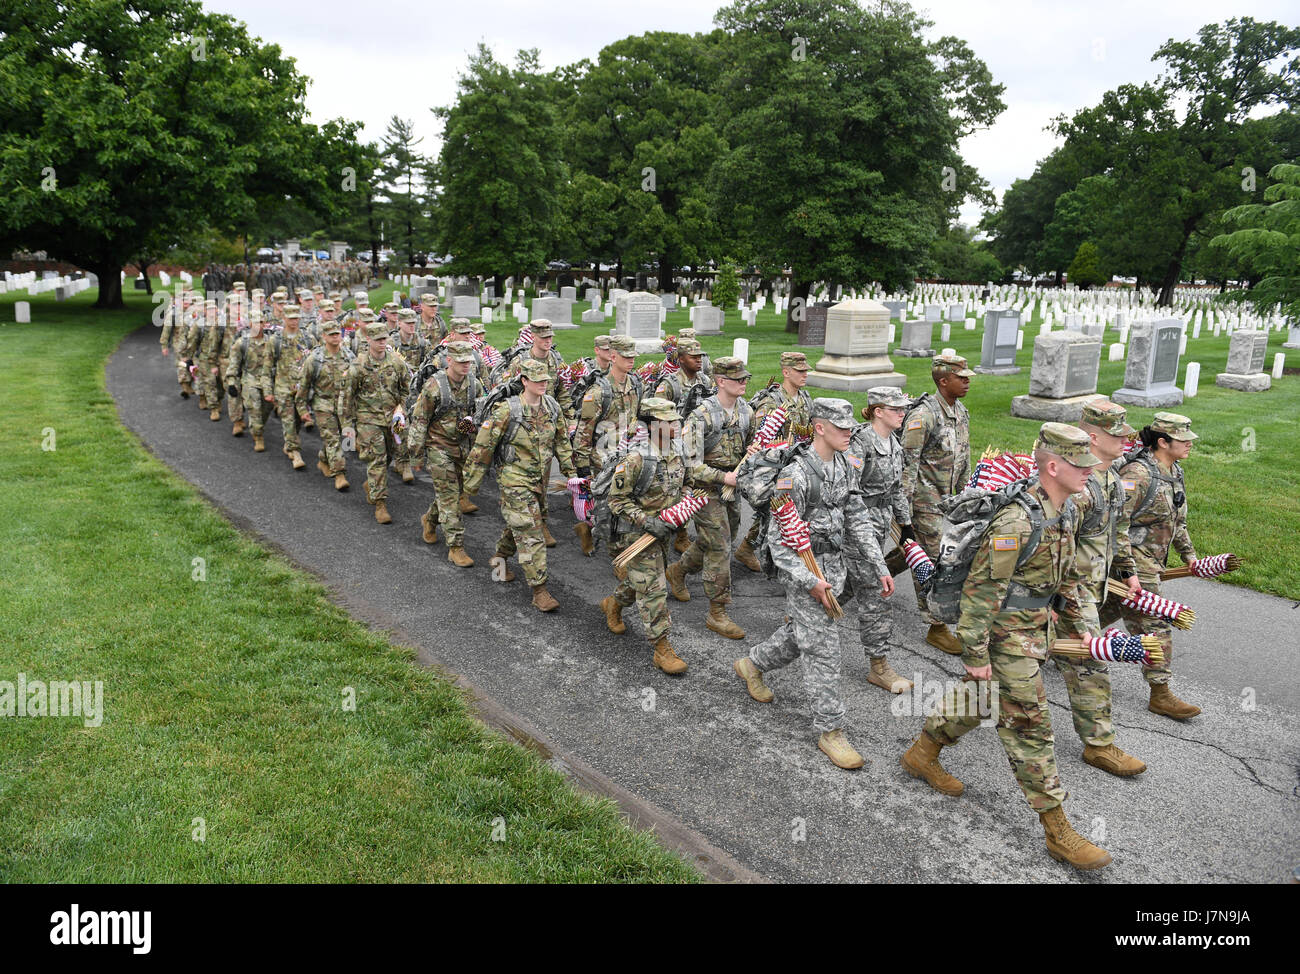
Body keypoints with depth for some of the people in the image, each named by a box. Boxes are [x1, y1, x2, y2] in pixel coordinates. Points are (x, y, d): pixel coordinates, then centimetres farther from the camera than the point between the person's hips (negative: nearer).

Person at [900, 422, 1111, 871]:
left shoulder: (1067, 511, 3)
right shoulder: (1017, 523, -28)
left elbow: (1066, 573, 18)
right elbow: (981, 588, -25)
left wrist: (1076, 624, 21)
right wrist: (975, 654, -21)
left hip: (1036, 626, 10)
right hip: (1007, 635, -10)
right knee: (1029, 726, -1)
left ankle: (922, 754, 42)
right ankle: (1058, 831, 9)